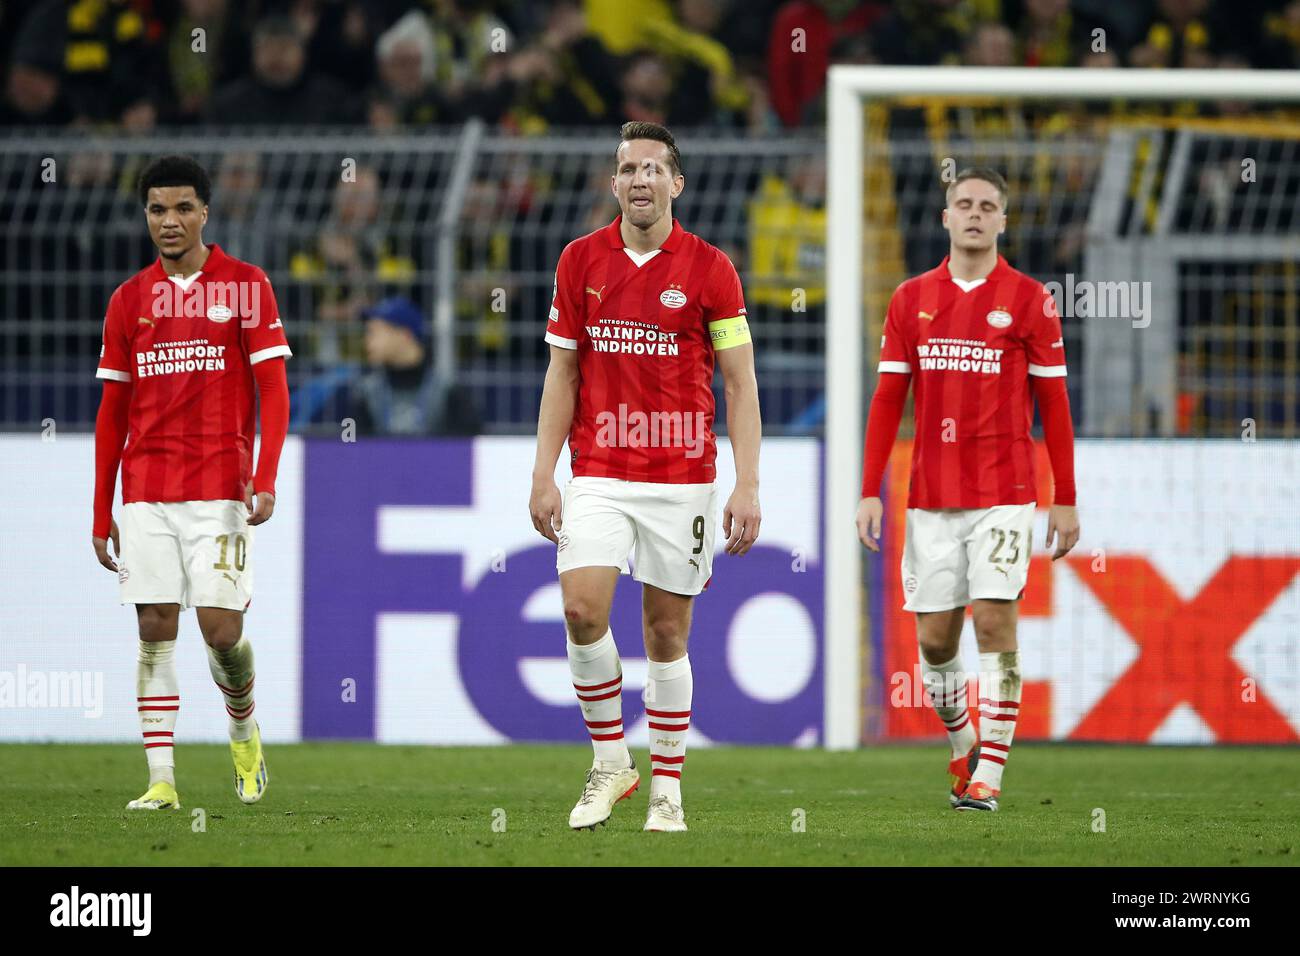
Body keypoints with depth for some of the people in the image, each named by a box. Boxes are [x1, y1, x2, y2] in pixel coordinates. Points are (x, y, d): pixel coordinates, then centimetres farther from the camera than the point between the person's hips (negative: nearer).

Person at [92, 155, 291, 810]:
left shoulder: (245, 285, 2)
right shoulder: (129, 300, 10)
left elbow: (273, 391, -1)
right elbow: (112, 411, 13)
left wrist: (265, 479, -14)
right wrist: (101, 512, 9)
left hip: (219, 489, -3)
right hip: (146, 492, 3)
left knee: (220, 628, -7)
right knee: (156, 629, -2)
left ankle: (243, 729, 23)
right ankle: (161, 781, -1)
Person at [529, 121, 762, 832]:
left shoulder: (709, 269, -2)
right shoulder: (580, 261, 5)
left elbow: (740, 384, -1)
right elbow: (562, 373, 9)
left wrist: (748, 486, -9)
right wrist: (543, 475, 2)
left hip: (682, 477, -1)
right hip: (598, 474, 1)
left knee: (668, 634, 3)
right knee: (583, 611, -16)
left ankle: (667, 788, 13)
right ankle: (610, 762, 1)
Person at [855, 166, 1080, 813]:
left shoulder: (1028, 300, 1)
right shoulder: (911, 300, 8)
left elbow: (1053, 404, 2)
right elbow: (887, 399, 9)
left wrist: (1065, 501, 0)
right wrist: (870, 491, 3)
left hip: (1003, 496, -3)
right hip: (930, 498, 3)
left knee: (995, 624, -10)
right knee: (935, 637, 4)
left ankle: (989, 775, -5)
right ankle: (962, 747, 27)